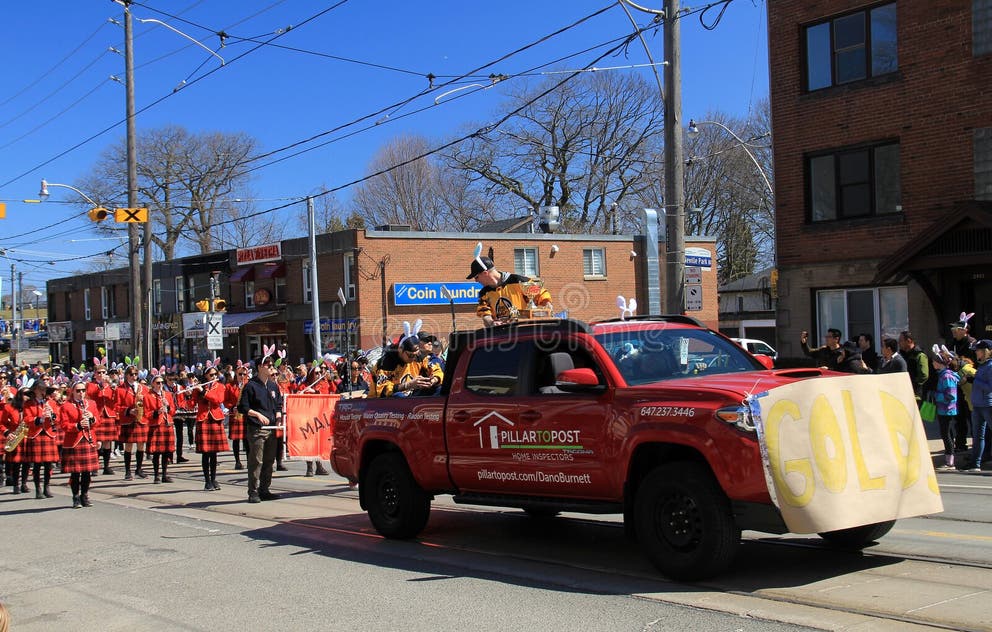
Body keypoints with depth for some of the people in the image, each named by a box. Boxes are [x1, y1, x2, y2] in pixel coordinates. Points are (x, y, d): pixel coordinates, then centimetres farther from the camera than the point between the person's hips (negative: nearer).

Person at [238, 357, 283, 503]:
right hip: (256, 429, -6)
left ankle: (264, 490, 18)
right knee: (256, 461, -6)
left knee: (269, 461, 9)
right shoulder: (251, 386, -5)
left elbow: (279, 406, 21)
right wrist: (258, 414, -20)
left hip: (271, 428, 7)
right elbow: (242, 408, -8)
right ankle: (253, 492, -1)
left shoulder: (273, 385, 15)